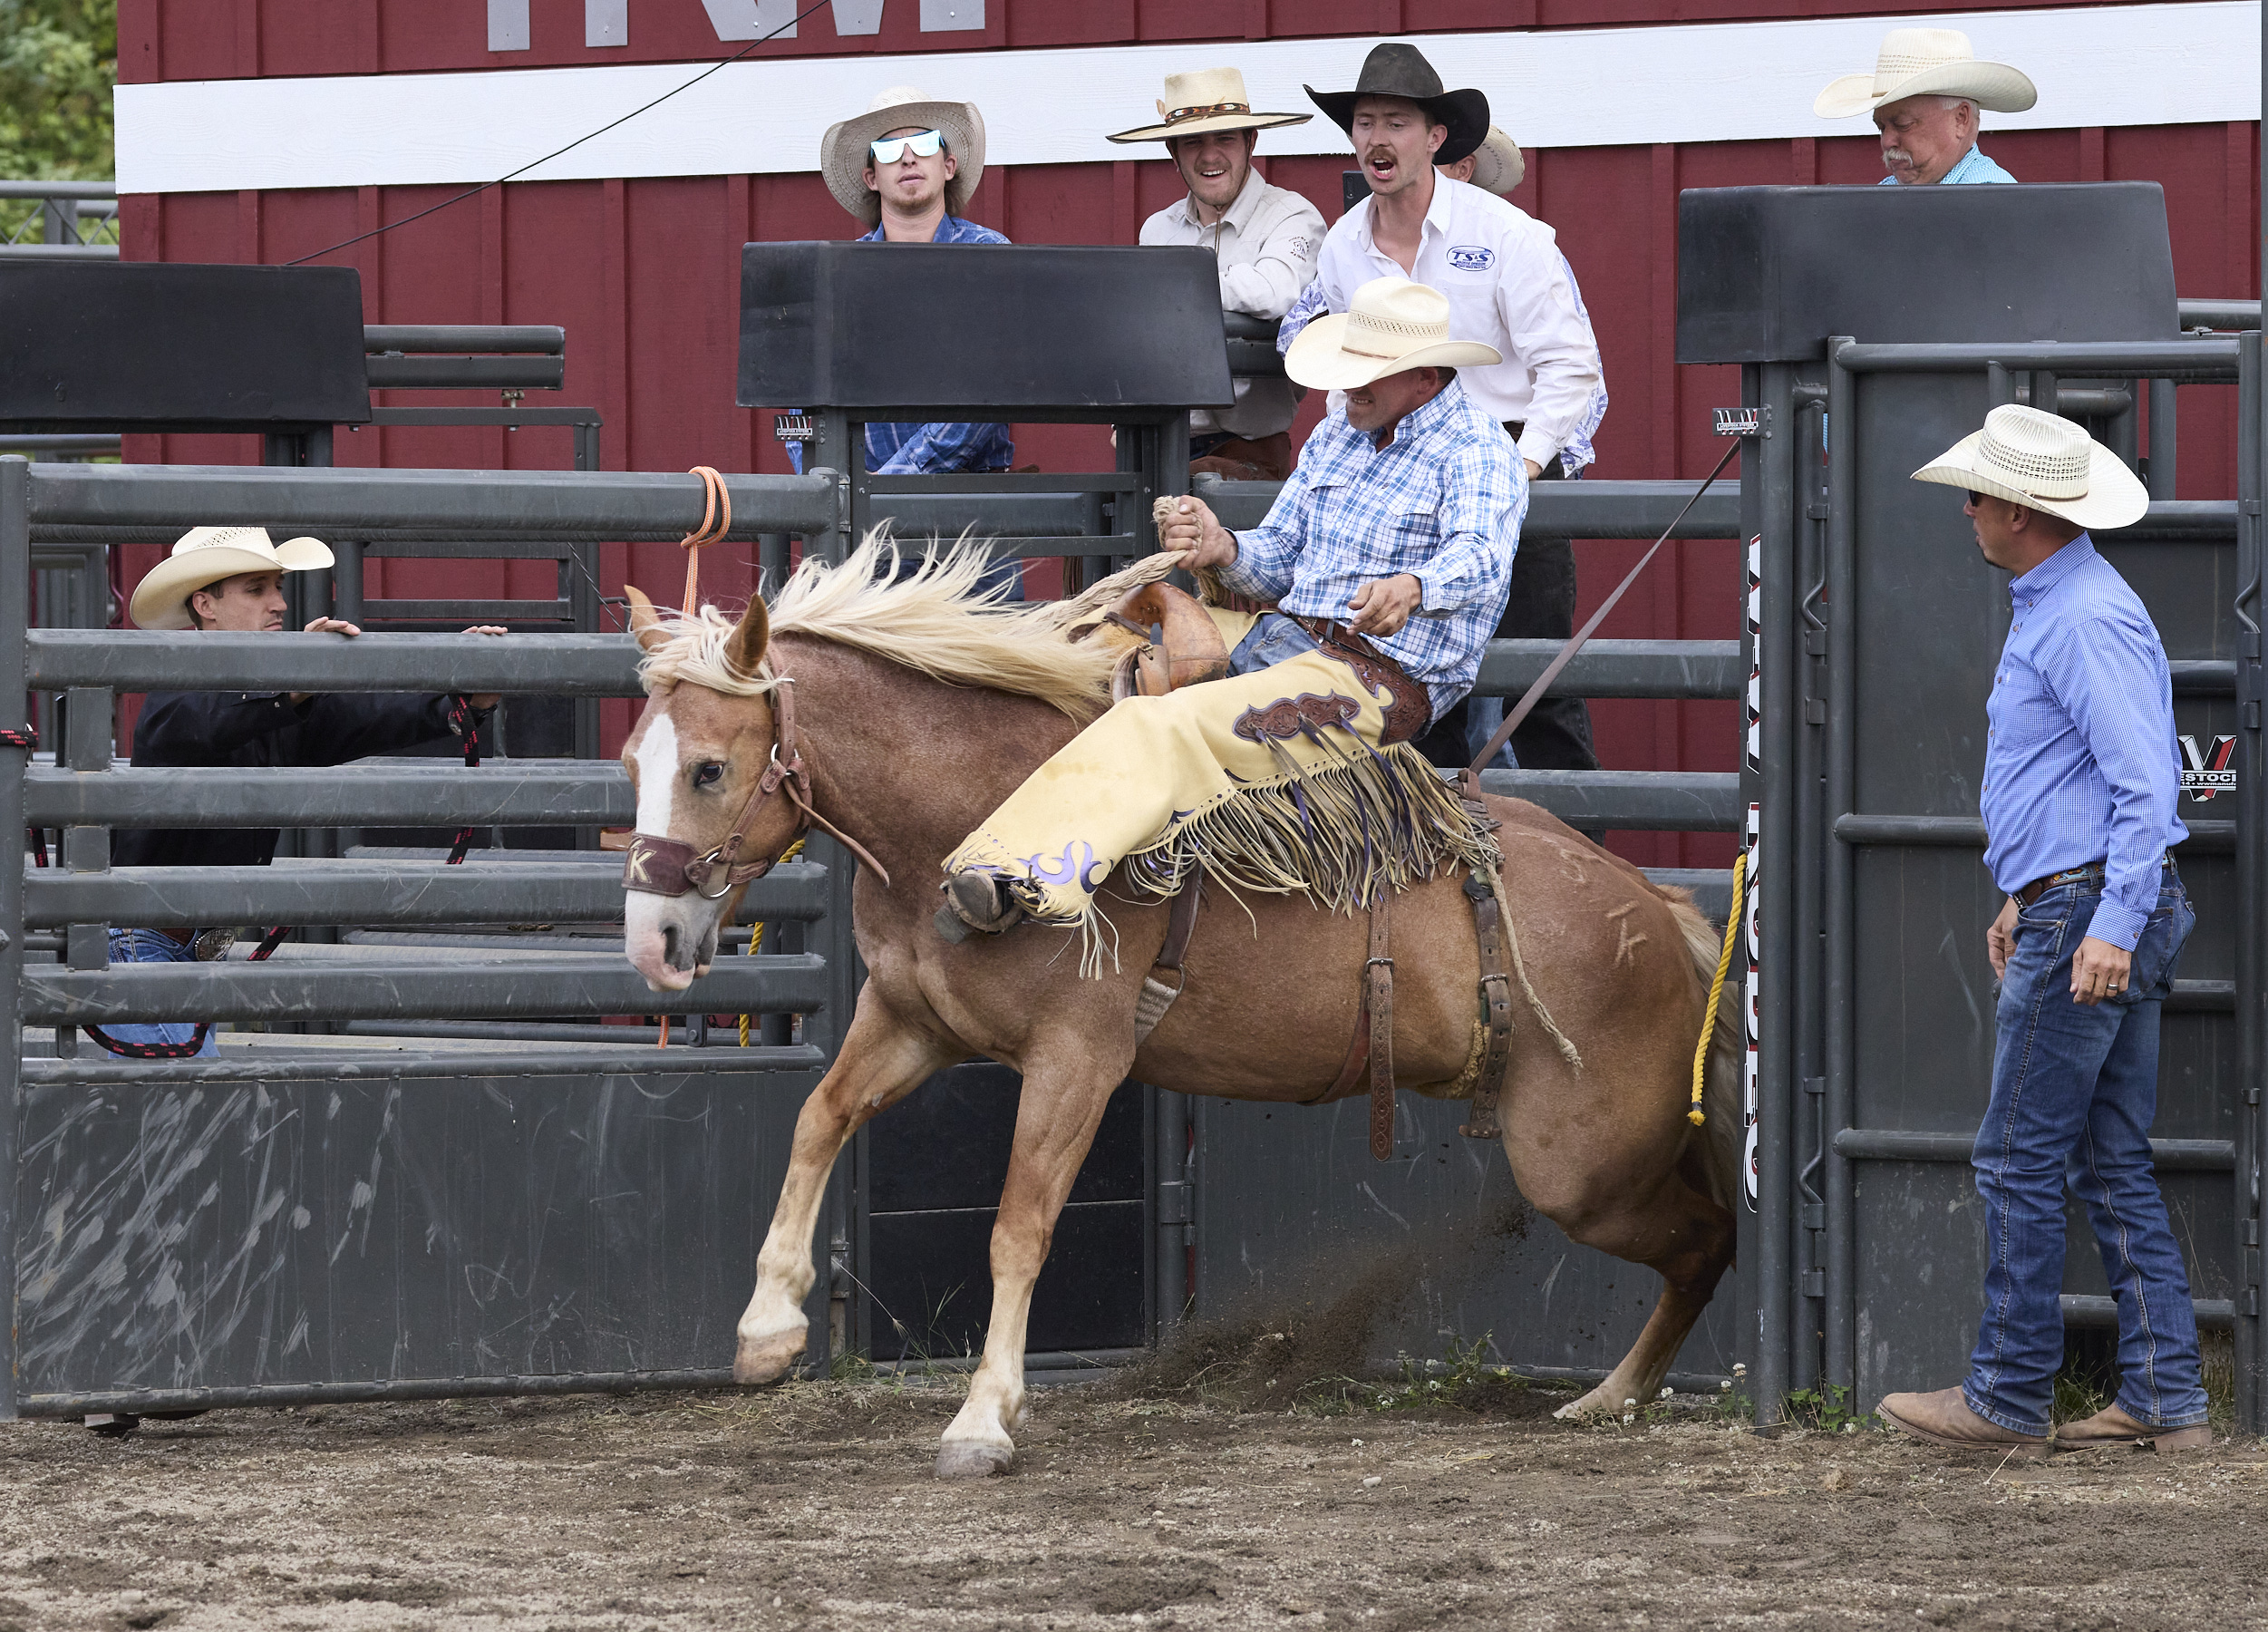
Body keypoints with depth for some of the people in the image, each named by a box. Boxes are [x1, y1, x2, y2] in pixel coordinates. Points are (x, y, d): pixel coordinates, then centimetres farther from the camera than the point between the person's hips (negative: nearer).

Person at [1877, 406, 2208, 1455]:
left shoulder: (2086, 621, -17)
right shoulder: (2052, 606, 17)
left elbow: (2144, 781, -24)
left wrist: (2112, 925, -28)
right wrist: (2026, 897, 29)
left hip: (2088, 914, -11)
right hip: (2079, 907, 11)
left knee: (2019, 1160, -5)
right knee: (2115, 1164, 10)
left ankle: (2009, 1398, 0)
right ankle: (2163, 1397, 9)